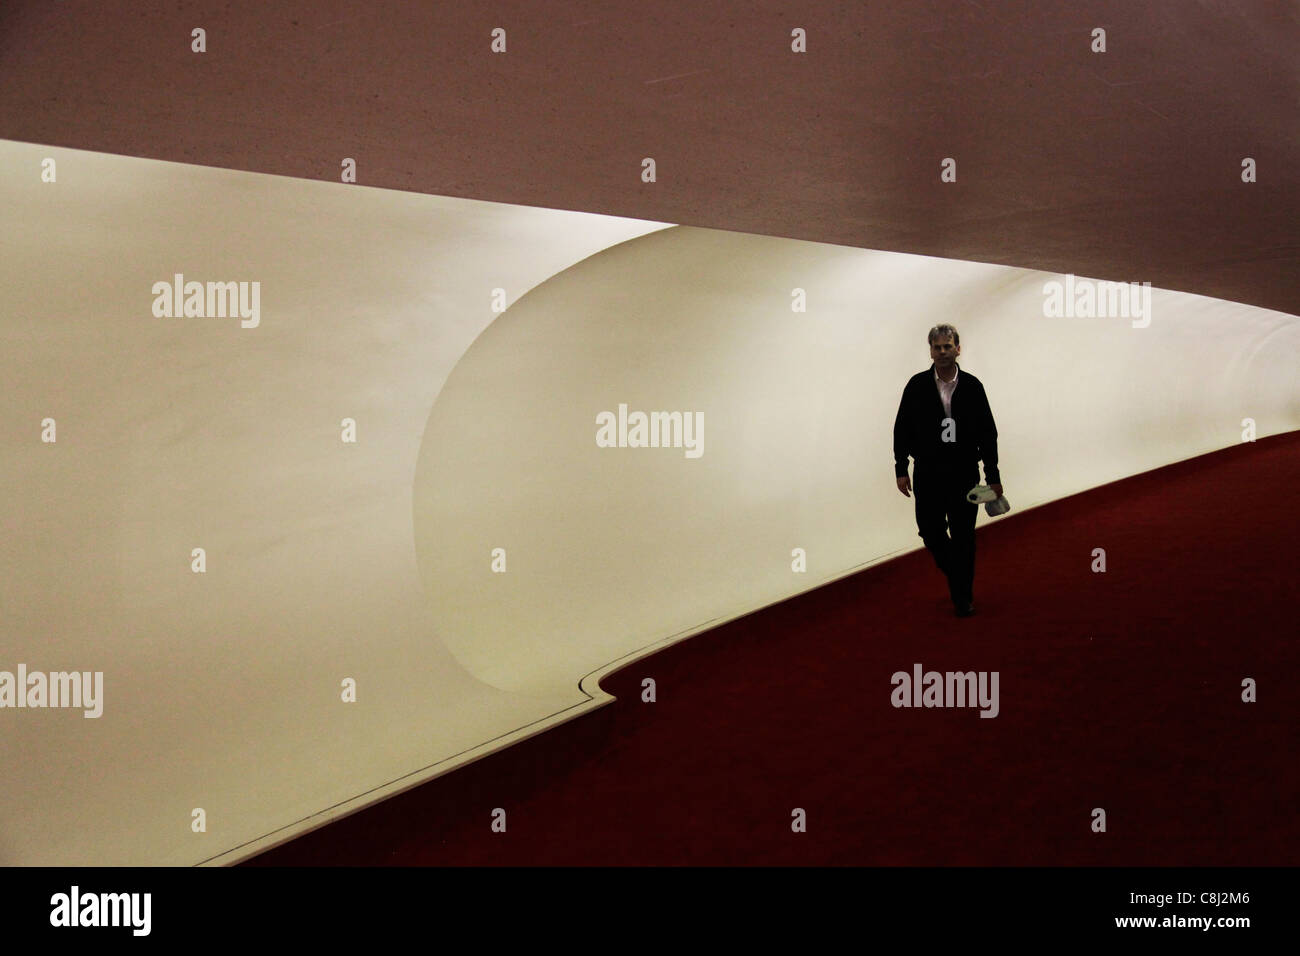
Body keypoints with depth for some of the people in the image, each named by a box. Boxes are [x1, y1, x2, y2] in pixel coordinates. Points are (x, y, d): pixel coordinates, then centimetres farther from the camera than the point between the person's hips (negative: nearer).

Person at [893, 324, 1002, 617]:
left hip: (964, 474, 0)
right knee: (931, 532, 2)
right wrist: (901, 469, -3)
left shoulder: (972, 386, -1)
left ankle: (963, 597, 16)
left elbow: (987, 433, 2)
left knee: (963, 538, 3)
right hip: (928, 475, 0)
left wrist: (993, 476, 1)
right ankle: (954, 573, 31)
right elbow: (902, 429, 2)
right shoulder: (917, 385, -1)